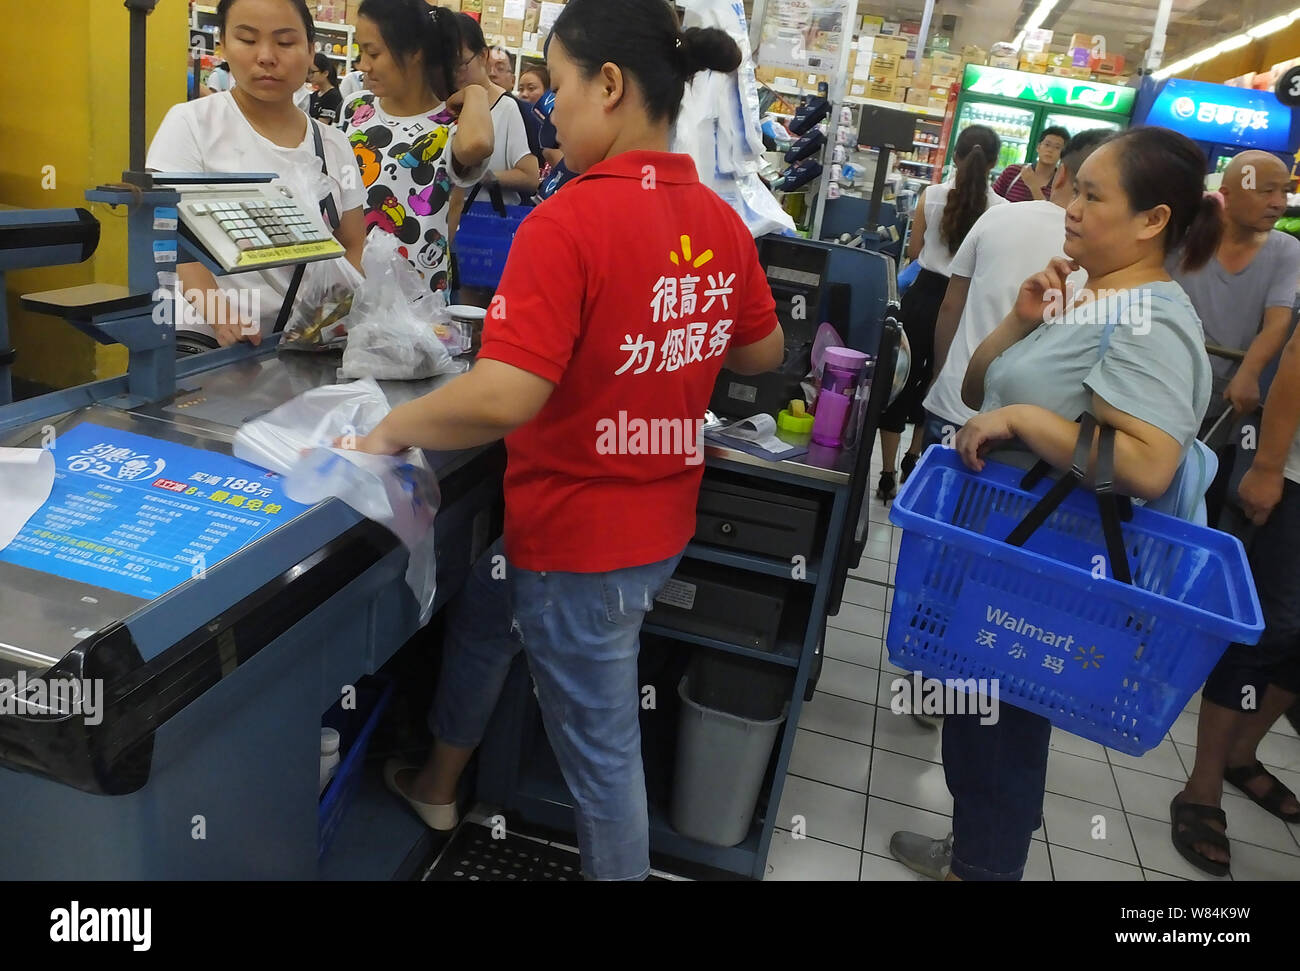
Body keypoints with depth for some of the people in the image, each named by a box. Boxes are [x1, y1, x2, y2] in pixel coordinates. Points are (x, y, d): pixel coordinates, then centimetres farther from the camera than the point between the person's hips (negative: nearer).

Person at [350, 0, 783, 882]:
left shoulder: (567, 224, -24)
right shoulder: (722, 220, 0)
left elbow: (504, 398, -32)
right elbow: (764, 353, 13)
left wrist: (391, 430, -15)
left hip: (582, 536, -9)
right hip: (662, 521, 9)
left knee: (599, 744, 13)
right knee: (483, 616, 31)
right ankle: (438, 786, 52)